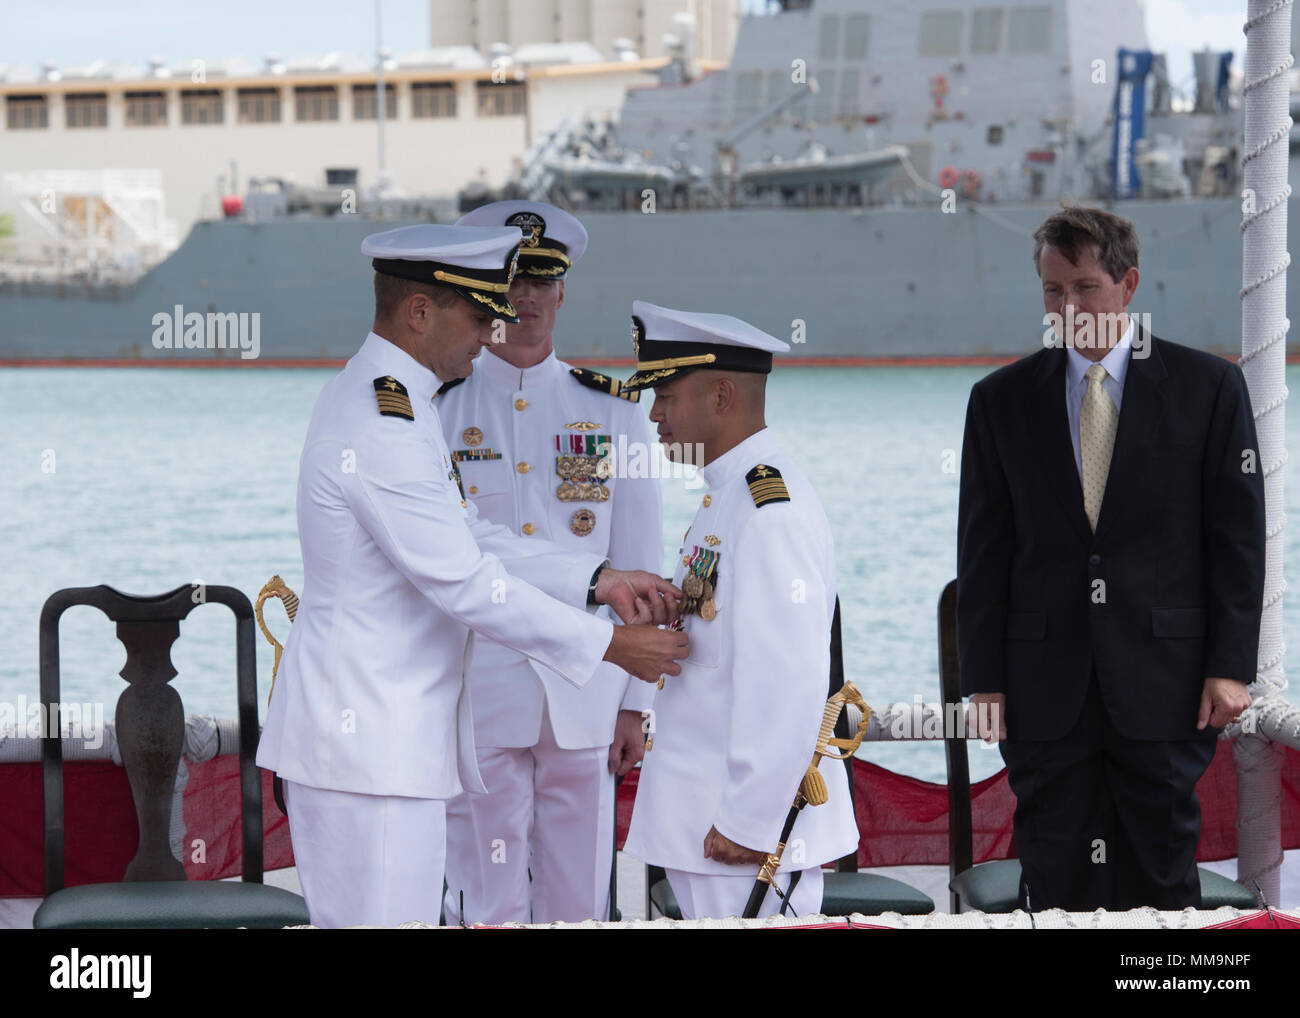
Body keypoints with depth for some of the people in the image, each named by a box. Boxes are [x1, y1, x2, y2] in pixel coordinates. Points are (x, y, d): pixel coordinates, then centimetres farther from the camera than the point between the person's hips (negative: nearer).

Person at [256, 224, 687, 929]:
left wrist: (597, 580, 10)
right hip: (368, 746, -11)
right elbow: (465, 585, -20)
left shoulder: (377, 399, 15)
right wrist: (610, 646, -13)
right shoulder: (382, 429, -20)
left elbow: (470, 538, 19)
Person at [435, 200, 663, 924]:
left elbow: (640, 568, 7)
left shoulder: (614, 414, 6)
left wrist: (635, 702, 2)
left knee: (580, 903, 5)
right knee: (488, 906, -1)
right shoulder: (436, 414, 3)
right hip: (478, 695, -1)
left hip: (586, 700, 1)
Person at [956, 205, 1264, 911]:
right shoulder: (1001, 400, 7)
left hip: (1164, 681, -1)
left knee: (1161, 876, 4)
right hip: (1046, 687, 1)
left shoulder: (1208, 387, 2)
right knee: (1056, 879, 2)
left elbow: (1238, 534, 1)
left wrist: (1231, 666, -5)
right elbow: (983, 551, 7)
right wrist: (984, 680, 1)